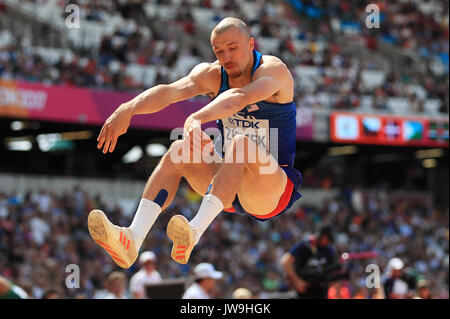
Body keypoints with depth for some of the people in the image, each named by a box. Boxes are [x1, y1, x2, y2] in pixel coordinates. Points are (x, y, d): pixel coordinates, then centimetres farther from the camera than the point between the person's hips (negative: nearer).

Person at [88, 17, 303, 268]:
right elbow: (170, 91, -18)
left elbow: (238, 97, -36)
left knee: (242, 144, -34)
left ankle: (195, 233, -53)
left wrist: (196, 119, -54)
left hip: (275, 191, -5)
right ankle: (132, 240, -36)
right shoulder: (211, 75, 2)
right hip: (232, 191, 6)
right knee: (179, 150, -18)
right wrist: (128, 108, -37)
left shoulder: (274, 70, -13)